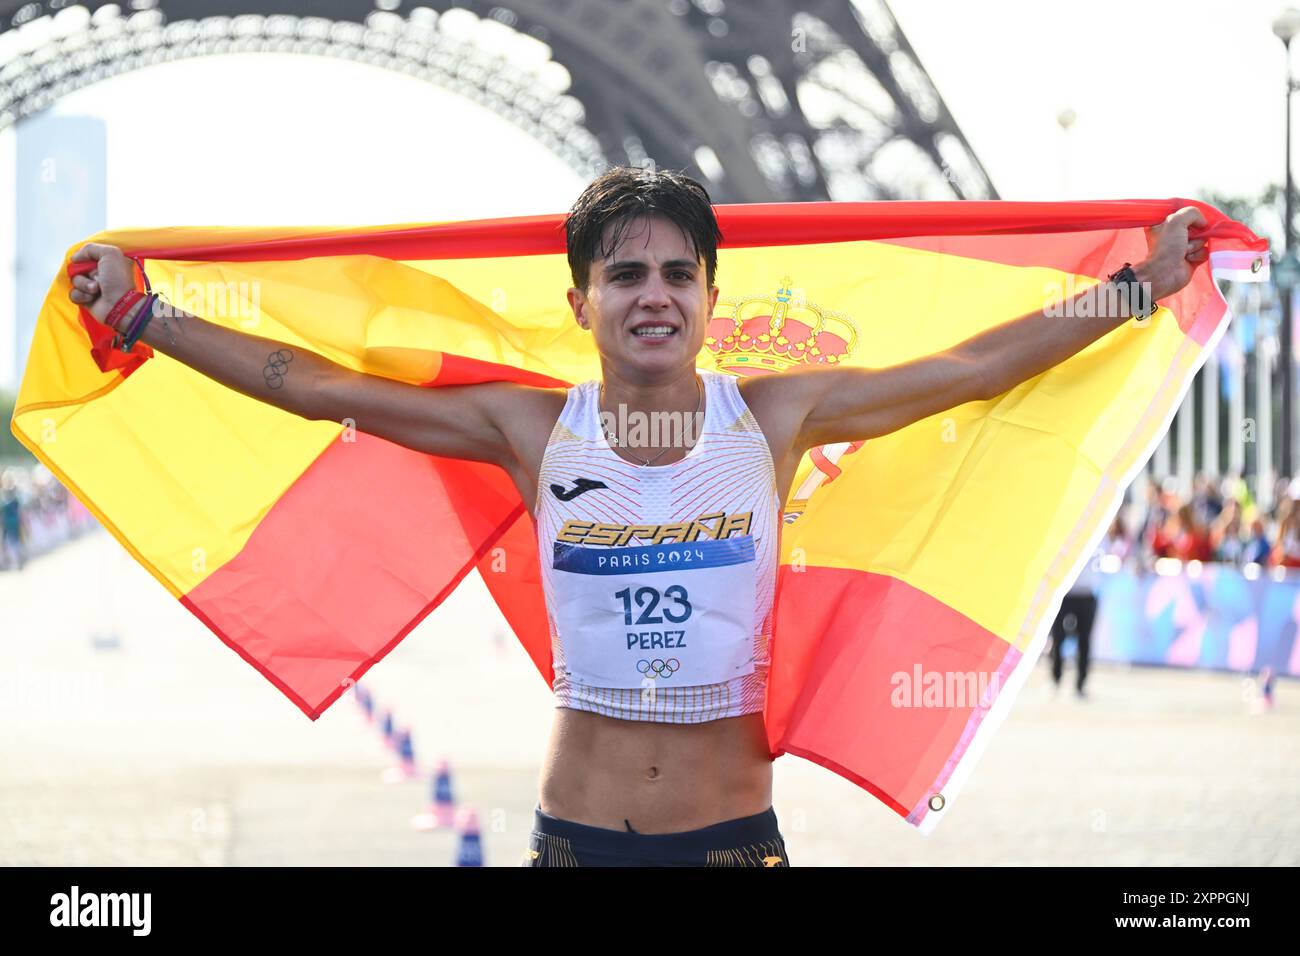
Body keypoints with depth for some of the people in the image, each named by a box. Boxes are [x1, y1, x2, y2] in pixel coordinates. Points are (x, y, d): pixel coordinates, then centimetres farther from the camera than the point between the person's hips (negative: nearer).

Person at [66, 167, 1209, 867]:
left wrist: (1142, 285, 1)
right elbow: (323, 386, 1)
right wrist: (139, 315, 0)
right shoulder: (535, 430, -2)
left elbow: (970, 369, 1)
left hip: (732, 830, 0)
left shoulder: (772, 419, -2)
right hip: (576, 830, 0)